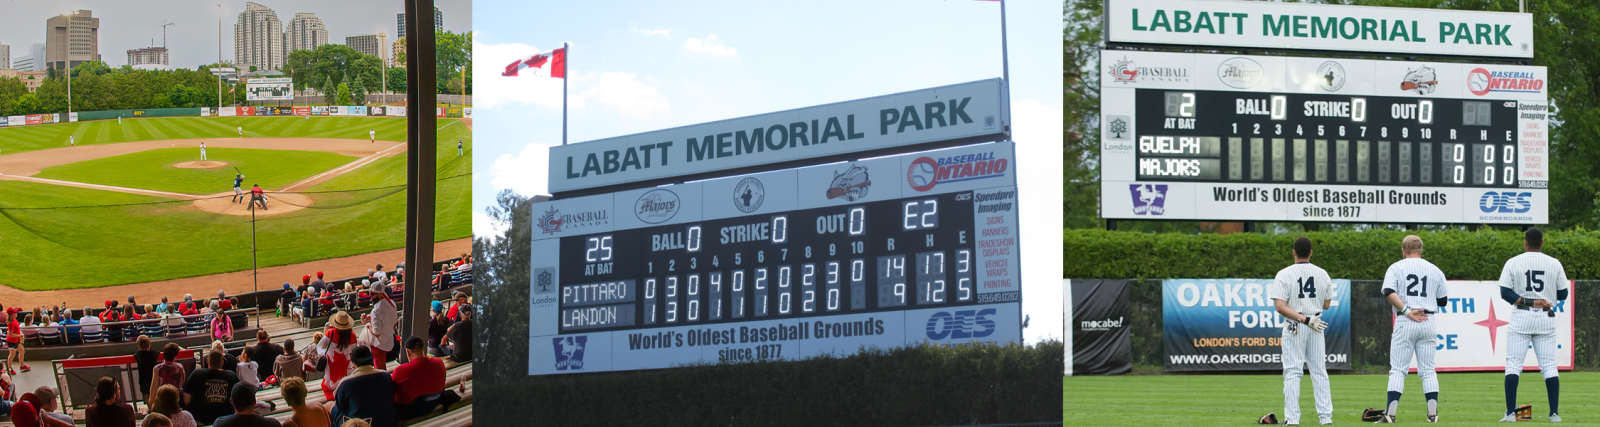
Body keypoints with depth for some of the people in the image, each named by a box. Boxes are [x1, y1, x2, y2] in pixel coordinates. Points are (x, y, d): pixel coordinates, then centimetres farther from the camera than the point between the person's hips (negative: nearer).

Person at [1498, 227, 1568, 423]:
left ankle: (1511, 413, -9)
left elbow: (1505, 292, -9)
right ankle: (1554, 414, -1)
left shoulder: (1513, 263, -1)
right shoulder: (1554, 263, 2)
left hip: (1521, 318, -2)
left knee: (1513, 364, 0)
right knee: (1549, 366, 5)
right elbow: (1563, 294, 4)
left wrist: (1527, 302, -11)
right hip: (1546, 319, 2)